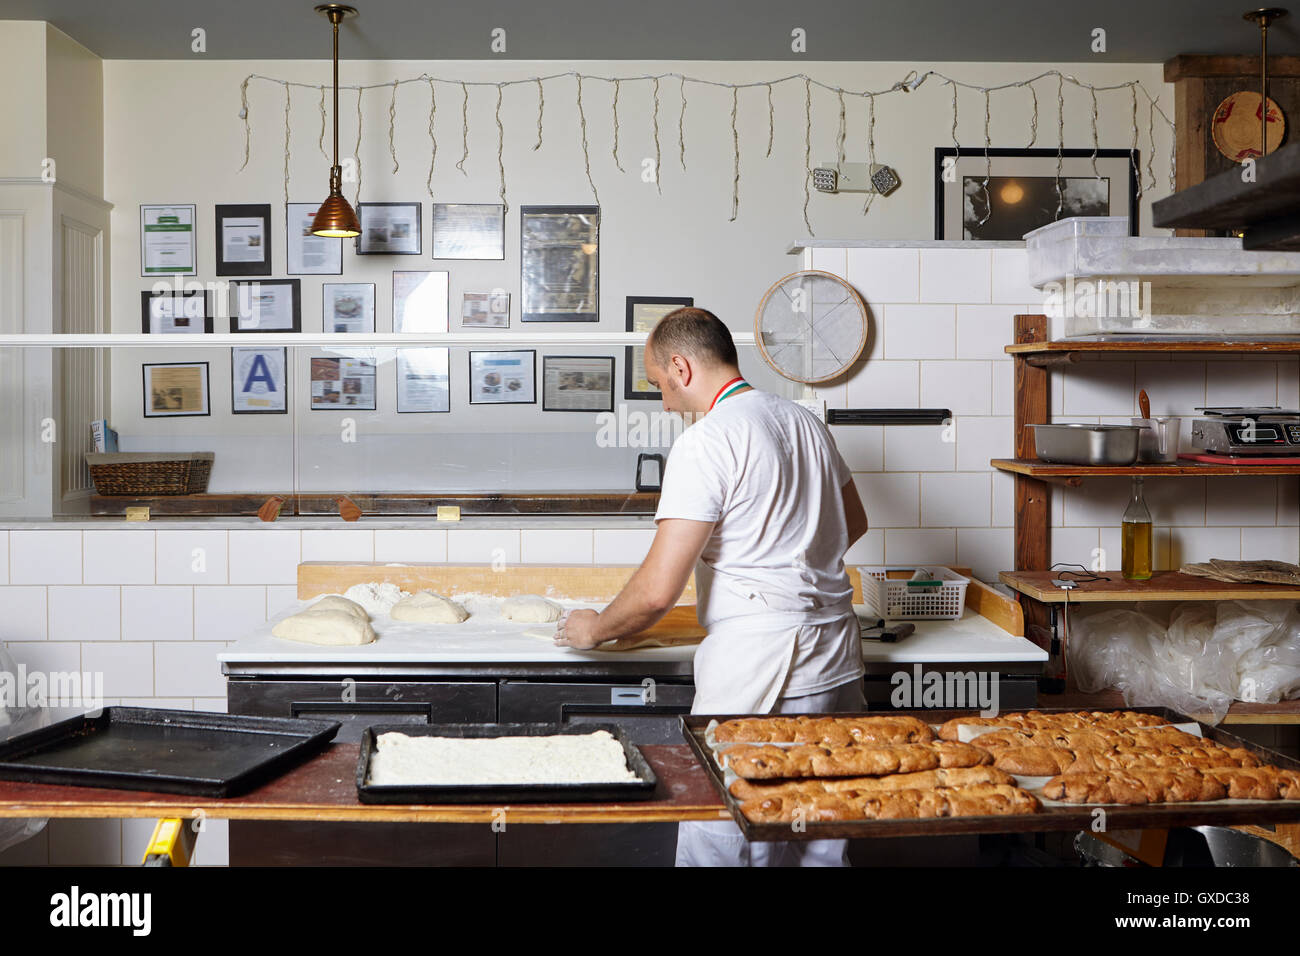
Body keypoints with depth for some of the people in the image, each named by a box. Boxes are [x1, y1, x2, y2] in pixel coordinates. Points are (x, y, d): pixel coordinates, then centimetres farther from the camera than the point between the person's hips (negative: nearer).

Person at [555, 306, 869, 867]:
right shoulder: (803, 420, 11)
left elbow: (657, 591, -16)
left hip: (762, 671, -8)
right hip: (838, 657, 8)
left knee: (719, 835, 2)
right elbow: (853, 524, 27)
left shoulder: (705, 442, -13)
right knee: (821, 840, 14)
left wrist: (596, 629, 2)